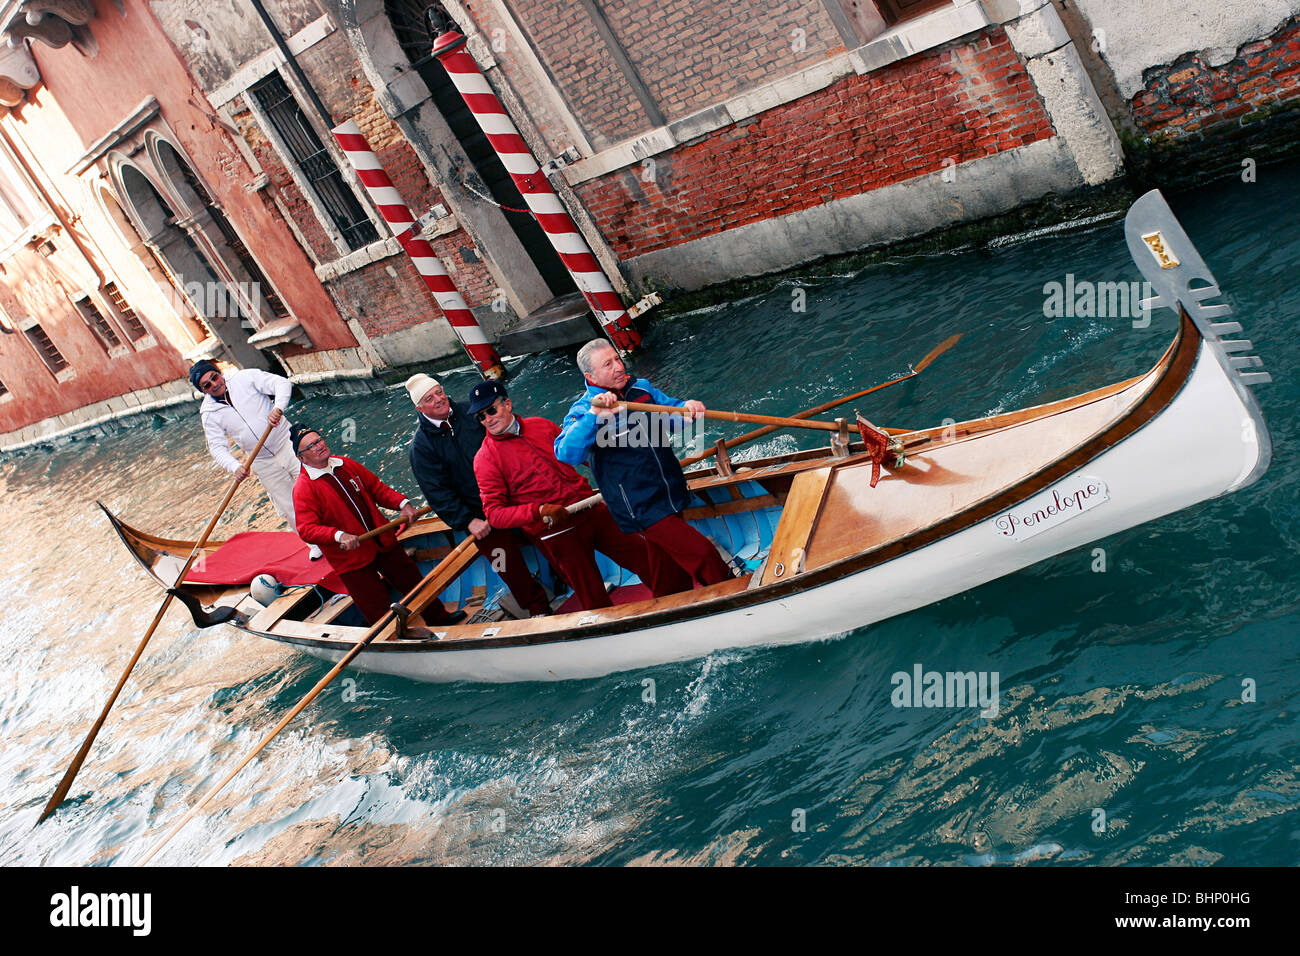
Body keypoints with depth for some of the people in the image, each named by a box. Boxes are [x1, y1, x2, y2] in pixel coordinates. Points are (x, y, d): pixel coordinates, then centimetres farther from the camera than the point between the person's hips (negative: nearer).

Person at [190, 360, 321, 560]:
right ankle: (315, 545, 22)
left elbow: (282, 383, -14)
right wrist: (235, 467, -25)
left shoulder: (245, 378, -7)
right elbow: (218, 447, -6)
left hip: (288, 444, -2)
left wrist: (278, 408, -33)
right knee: (289, 510, 5)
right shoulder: (209, 414, -1)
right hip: (264, 464, 3)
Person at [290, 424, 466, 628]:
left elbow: (377, 488, 13)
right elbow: (306, 529, -22)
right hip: (350, 557, -6)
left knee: (413, 581, 18)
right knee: (379, 612, 0)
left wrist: (402, 503, -4)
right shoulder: (303, 489, -13)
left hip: (383, 542, 6)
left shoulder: (347, 465, 6)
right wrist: (339, 535, -37)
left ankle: (438, 618, 38)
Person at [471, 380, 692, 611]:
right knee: (596, 604, 2)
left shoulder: (541, 425, 10)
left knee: (654, 560, 5)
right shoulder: (486, 459, -5)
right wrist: (539, 511, -25)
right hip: (556, 535, -5)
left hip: (593, 512, 5)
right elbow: (494, 513, -11)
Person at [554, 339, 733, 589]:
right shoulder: (582, 412, -15)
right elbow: (566, 453, -31)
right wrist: (594, 416, -44)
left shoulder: (642, 388, 4)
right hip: (642, 510, -7)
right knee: (701, 553, -10)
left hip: (672, 493, 7)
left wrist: (687, 407, -11)